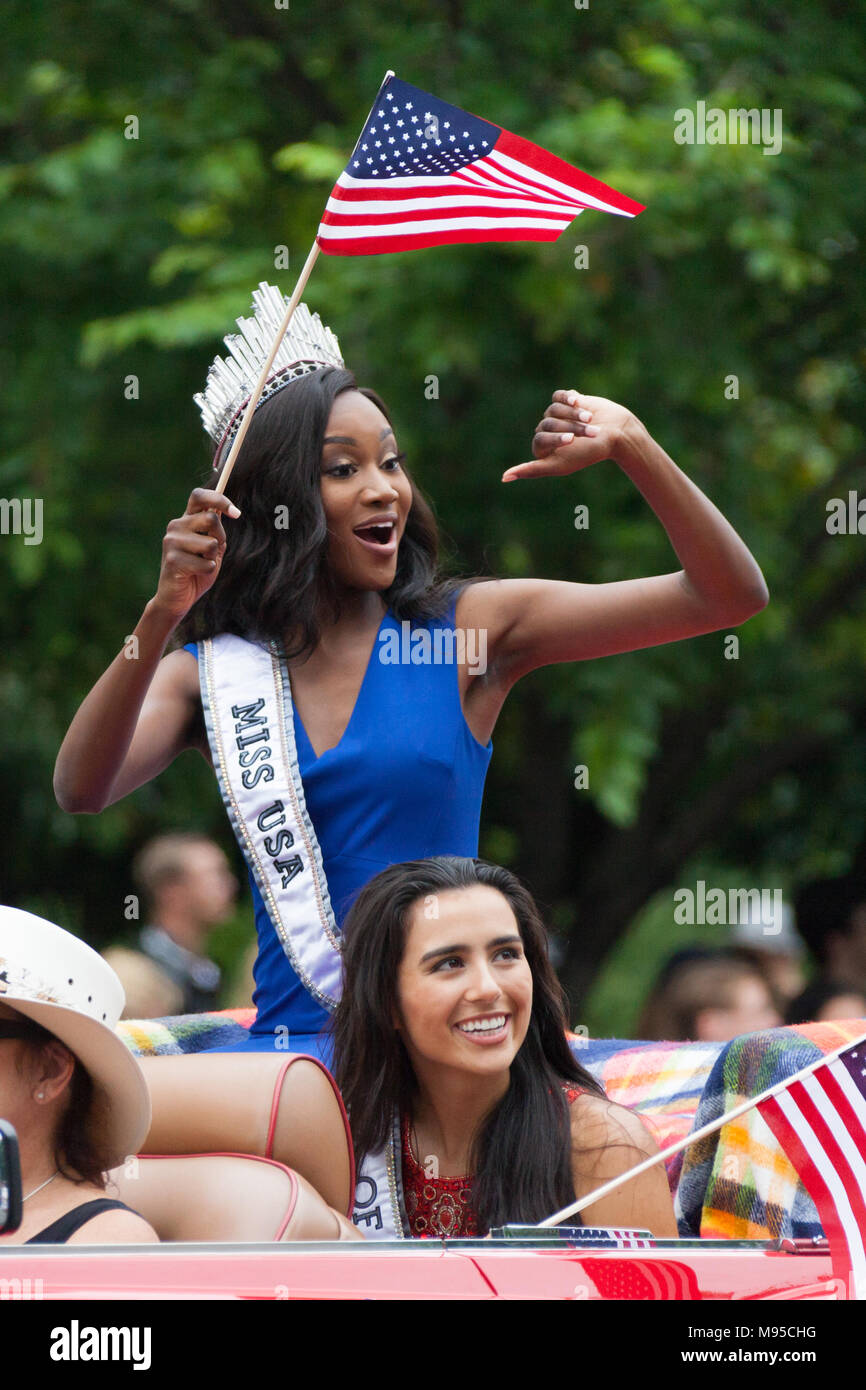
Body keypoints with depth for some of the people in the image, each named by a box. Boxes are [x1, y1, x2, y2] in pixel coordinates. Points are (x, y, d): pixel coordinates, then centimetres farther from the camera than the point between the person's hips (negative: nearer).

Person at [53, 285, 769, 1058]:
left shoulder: (470, 630, 6)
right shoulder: (209, 675, 9)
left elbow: (728, 596, 3)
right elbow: (81, 790, -9)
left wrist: (629, 445, -10)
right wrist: (162, 616, -20)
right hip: (293, 1041, 1)